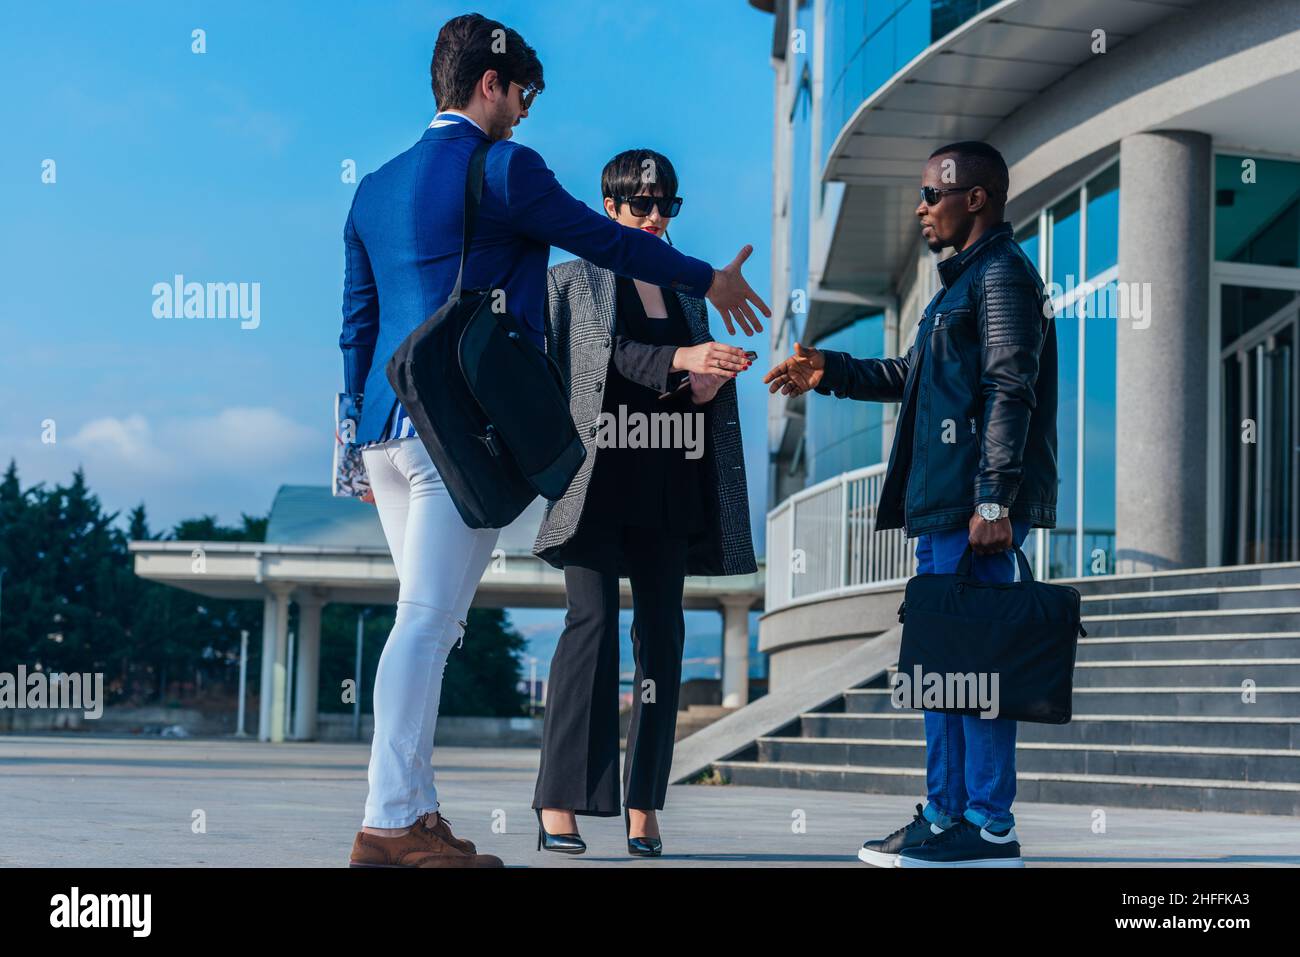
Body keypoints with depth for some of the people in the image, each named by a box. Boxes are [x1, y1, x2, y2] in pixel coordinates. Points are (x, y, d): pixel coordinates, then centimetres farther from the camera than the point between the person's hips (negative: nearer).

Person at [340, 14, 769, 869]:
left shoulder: (376, 187, 16)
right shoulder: (504, 170, -6)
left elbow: (358, 325, 18)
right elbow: (607, 240, 3)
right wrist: (710, 281, 18)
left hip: (390, 430, 8)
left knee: (431, 623, 13)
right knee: (427, 622, -9)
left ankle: (414, 811, 14)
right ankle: (390, 826, -9)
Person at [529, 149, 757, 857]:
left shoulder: (686, 291, 20)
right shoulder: (576, 280, 7)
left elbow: (703, 395, 18)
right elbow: (609, 353, -11)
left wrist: (713, 383, -5)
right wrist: (679, 359, -25)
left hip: (668, 489, 5)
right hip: (599, 482, -4)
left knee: (662, 631, 0)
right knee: (593, 619, -15)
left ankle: (644, 808, 3)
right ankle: (559, 805, -15)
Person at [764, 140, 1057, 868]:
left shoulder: (1002, 275, -8)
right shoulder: (966, 278, 22)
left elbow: (1010, 392, -17)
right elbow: (915, 375, 31)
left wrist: (995, 500, -23)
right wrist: (831, 372, 23)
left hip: (975, 506, -10)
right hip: (943, 504, 10)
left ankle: (990, 827, -6)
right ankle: (947, 816, 17)